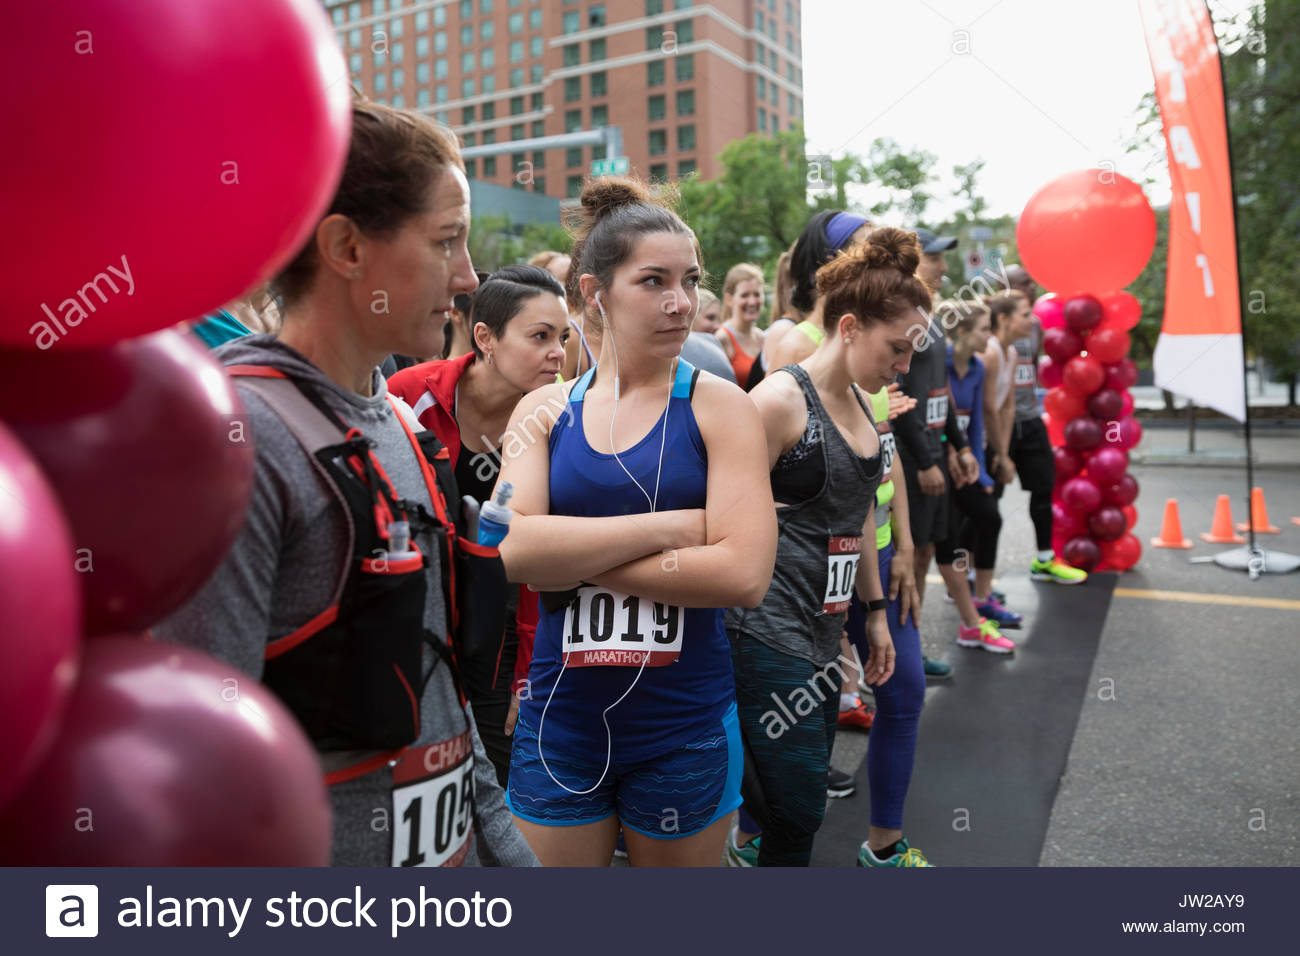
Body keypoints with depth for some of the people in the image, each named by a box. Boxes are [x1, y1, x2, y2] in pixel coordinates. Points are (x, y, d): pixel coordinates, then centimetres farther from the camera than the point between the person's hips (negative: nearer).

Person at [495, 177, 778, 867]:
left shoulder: (718, 406, -6)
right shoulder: (544, 410, 1)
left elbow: (745, 573, -18)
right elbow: (514, 550, -14)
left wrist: (573, 555, -15)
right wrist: (671, 526, -18)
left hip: (684, 725, -1)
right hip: (559, 723, 2)